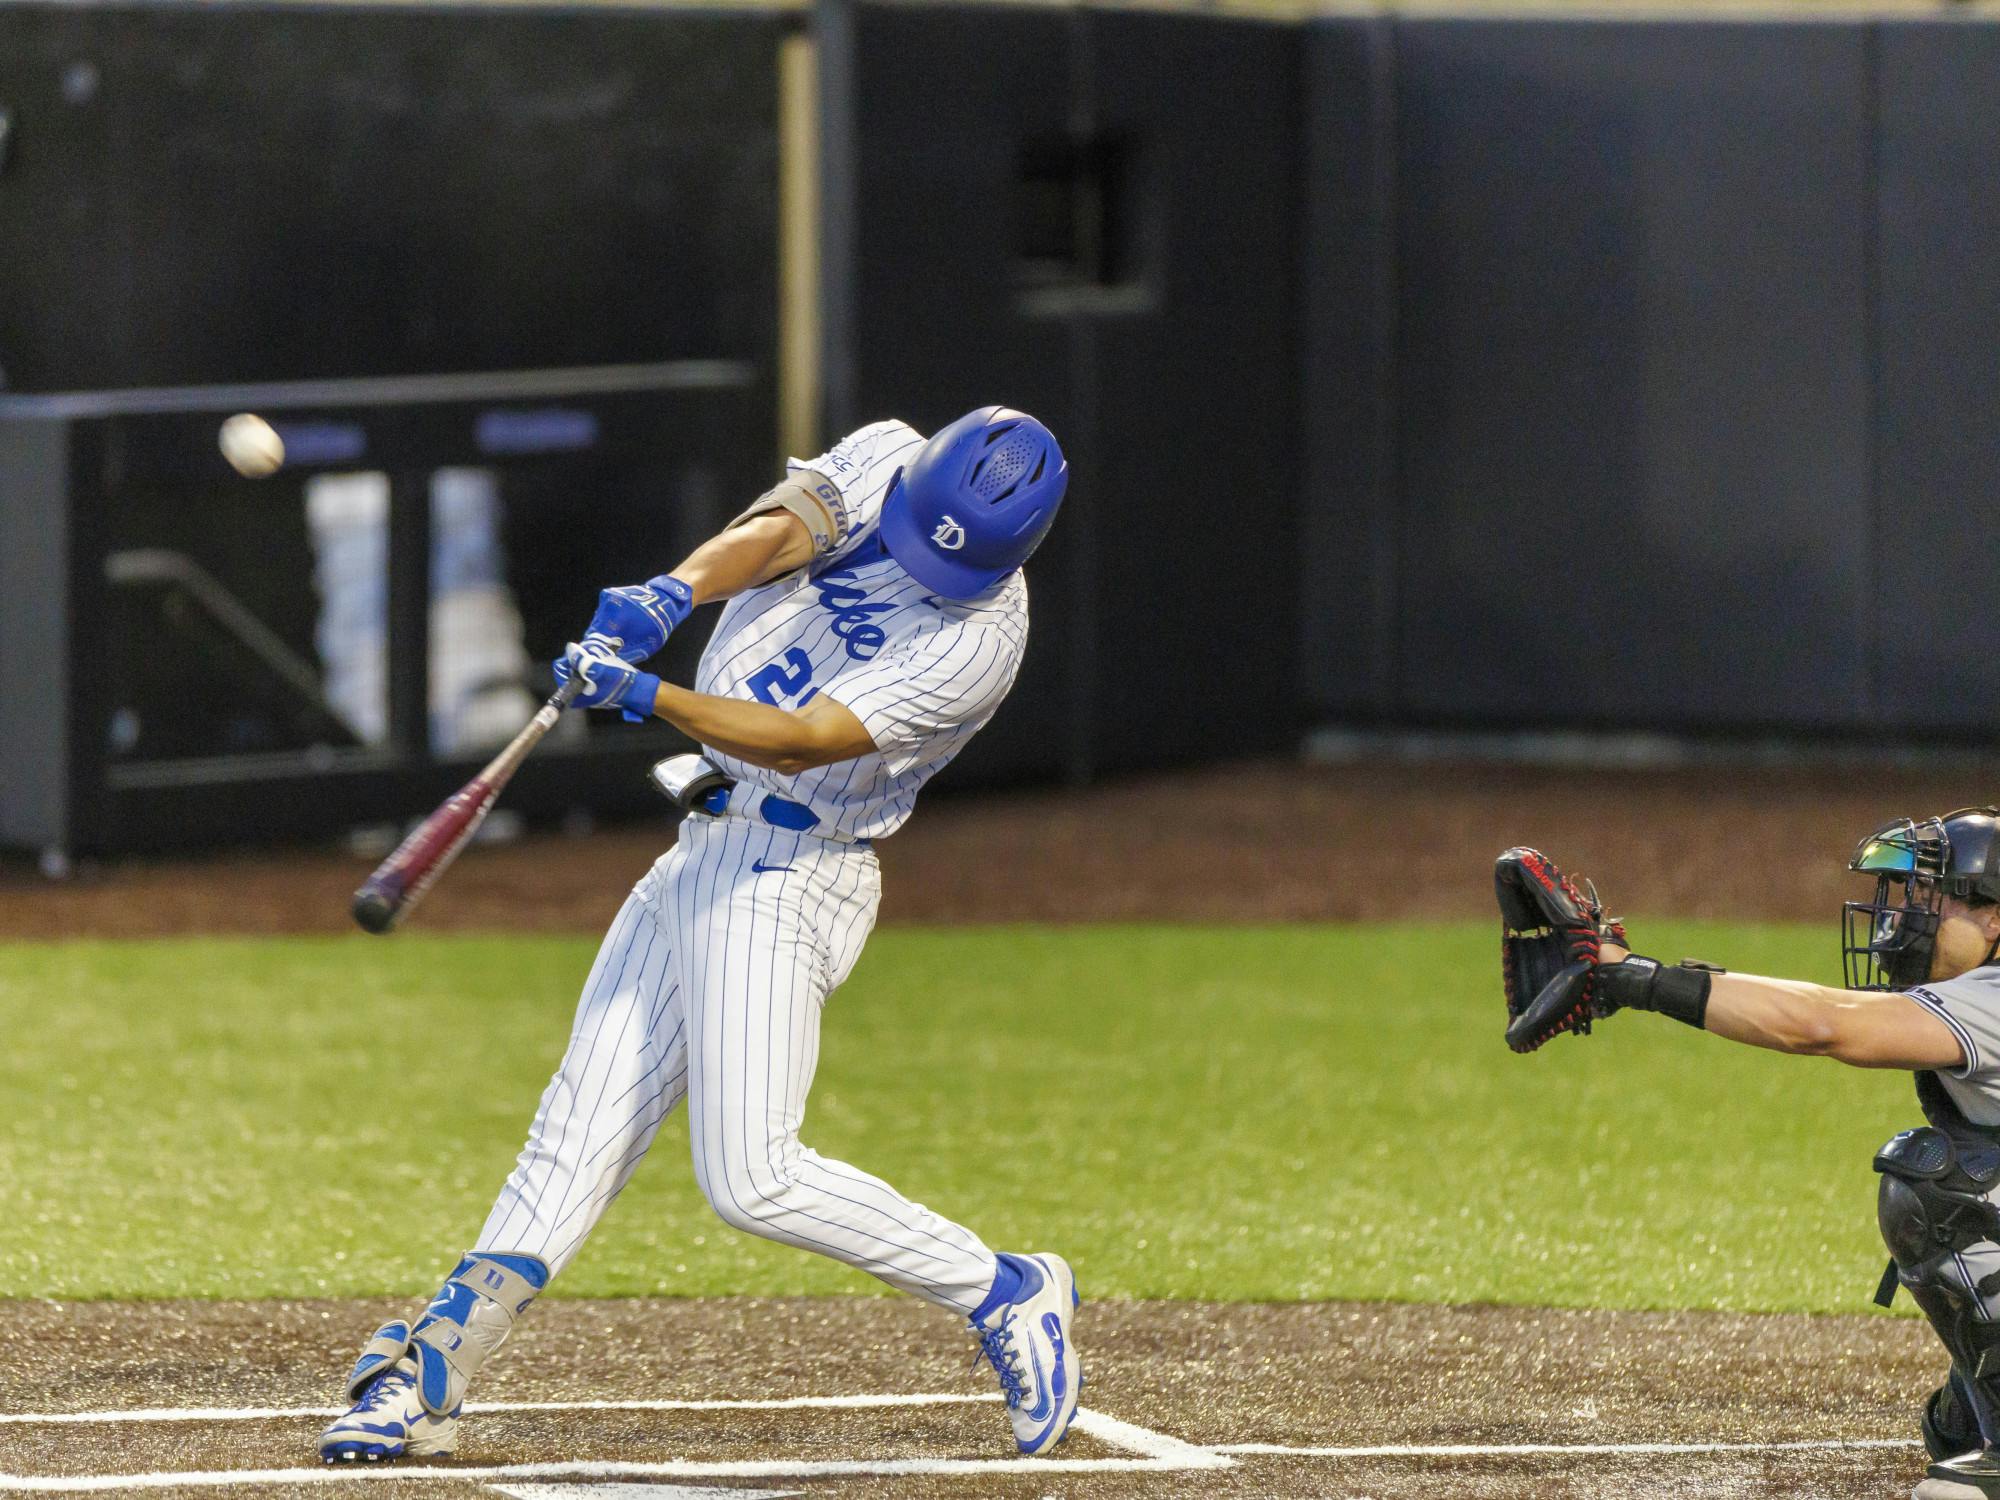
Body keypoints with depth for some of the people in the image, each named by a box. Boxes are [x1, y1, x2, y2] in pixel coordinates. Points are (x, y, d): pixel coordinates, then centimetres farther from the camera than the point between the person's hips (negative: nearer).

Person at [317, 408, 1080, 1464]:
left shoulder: (981, 631, -19)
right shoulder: (885, 460, -1)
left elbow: (806, 741, -26)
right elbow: (773, 533, -17)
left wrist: (647, 696, -37)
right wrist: (668, 595, -37)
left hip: (788, 876, -7)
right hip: (702, 852, 7)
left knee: (750, 1178, -15)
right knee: (582, 1128, 6)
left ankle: (1005, 1296, -2)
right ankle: (428, 1378, 8)